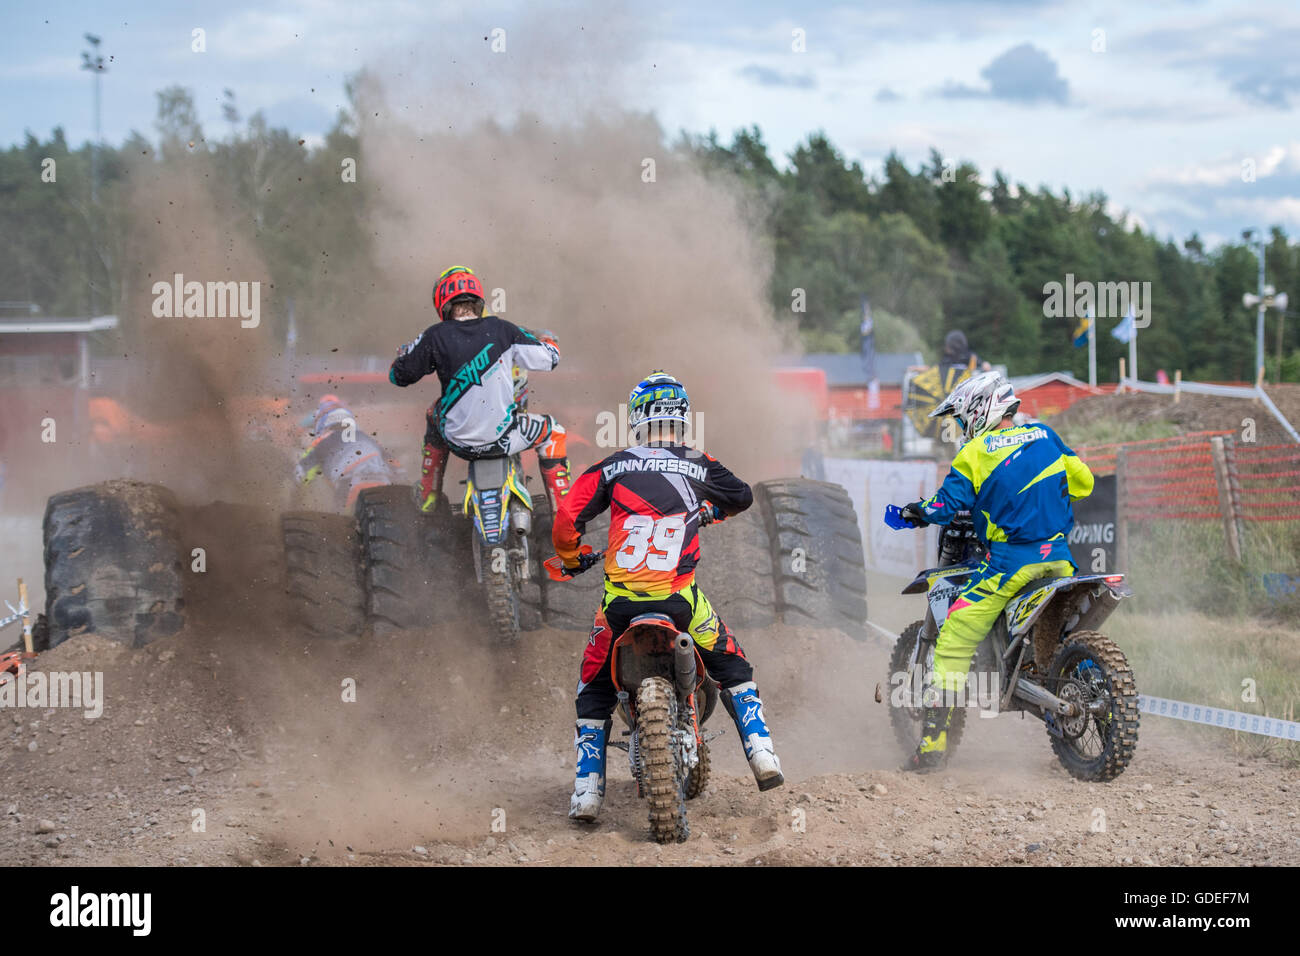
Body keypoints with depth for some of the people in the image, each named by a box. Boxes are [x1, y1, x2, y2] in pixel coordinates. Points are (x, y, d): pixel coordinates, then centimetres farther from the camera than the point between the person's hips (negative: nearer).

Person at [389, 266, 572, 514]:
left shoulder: (435, 337, -10)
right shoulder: (501, 330, -8)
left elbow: (398, 374, 2)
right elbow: (548, 358, 2)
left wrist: (404, 351, 24)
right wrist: (548, 339, 25)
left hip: (458, 441, 1)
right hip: (503, 440, -1)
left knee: (434, 414, 36)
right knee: (552, 431, 26)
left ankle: (427, 497, 44)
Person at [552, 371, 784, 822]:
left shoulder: (611, 468, 3)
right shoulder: (700, 467, 7)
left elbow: (566, 519, -1)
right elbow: (742, 496, 25)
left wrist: (572, 557, 20)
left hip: (620, 599, 0)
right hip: (680, 598, 0)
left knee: (594, 690, 18)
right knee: (731, 666, 24)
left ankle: (587, 789, 9)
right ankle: (761, 753, 11)